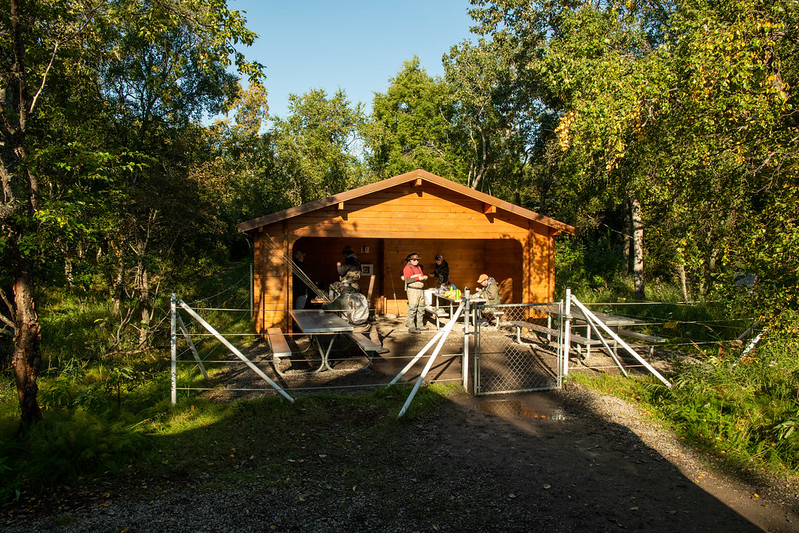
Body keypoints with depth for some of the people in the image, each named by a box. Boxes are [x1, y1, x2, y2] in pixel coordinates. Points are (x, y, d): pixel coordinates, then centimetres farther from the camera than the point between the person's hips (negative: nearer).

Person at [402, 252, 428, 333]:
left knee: (421, 308, 11)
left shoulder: (419, 267, 17)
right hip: (412, 290, -8)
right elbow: (407, 280, -18)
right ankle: (411, 328, -9)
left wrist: (424, 277, 5)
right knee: (412, 308, -10)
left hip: (421, 290, 8)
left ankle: (420, 326, 20)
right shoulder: (407, 268, -7)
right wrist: (417, 278, -20)